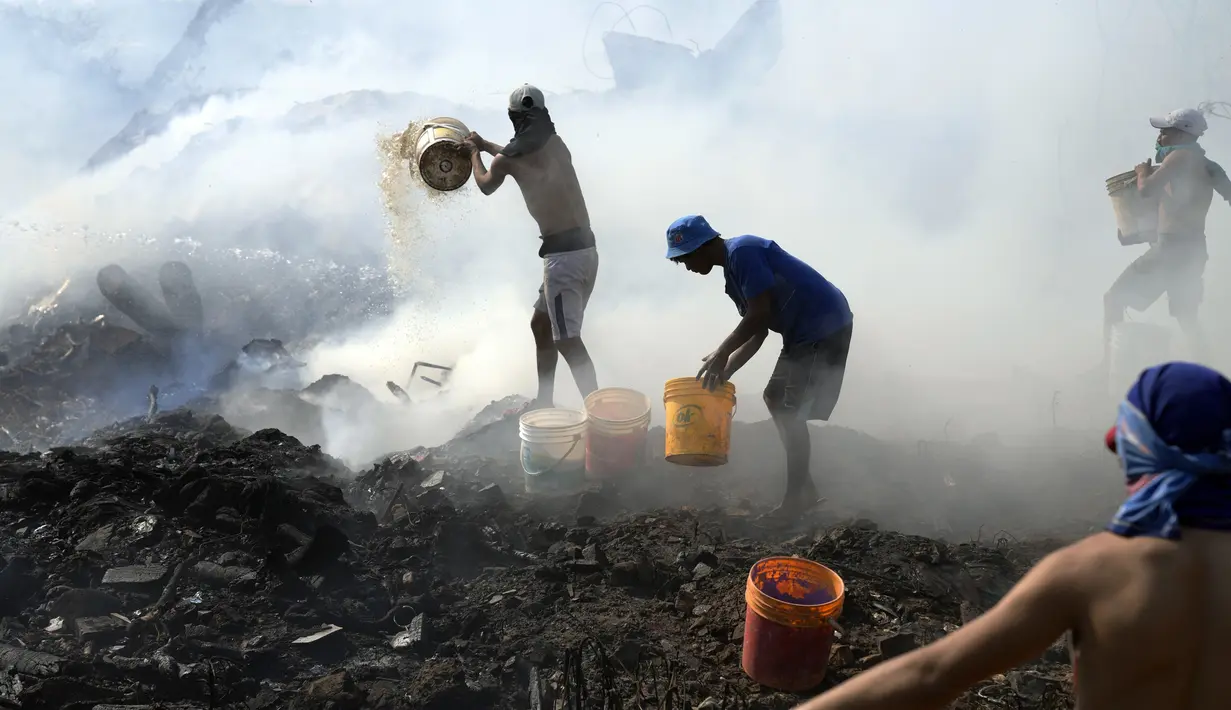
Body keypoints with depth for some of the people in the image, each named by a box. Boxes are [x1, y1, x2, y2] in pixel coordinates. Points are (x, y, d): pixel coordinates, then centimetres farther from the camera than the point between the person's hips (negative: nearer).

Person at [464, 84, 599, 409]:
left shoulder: (507, 159, -5)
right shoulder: (557, 144, 12)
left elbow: (485, 185, 20)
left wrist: (474, 154, 38)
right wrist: (486, 145, 47)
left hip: (563, 253, -8)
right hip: (586, 247, 8)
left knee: (568, 340, -7)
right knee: (541, 324, 21)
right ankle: (544, 402, 30)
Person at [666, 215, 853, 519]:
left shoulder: (742, 252, -16)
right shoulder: (734, 267, 14)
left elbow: (760, 315, -21)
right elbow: (757, 332, 13)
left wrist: (721, 353, -14)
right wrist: (724, 371, 5)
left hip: (824, 325, -11)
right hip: (806, 330, 11)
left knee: (792, 411, -9)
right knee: (776, 399, 15)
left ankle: (796, 498, 0)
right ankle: (804, 487, 20)